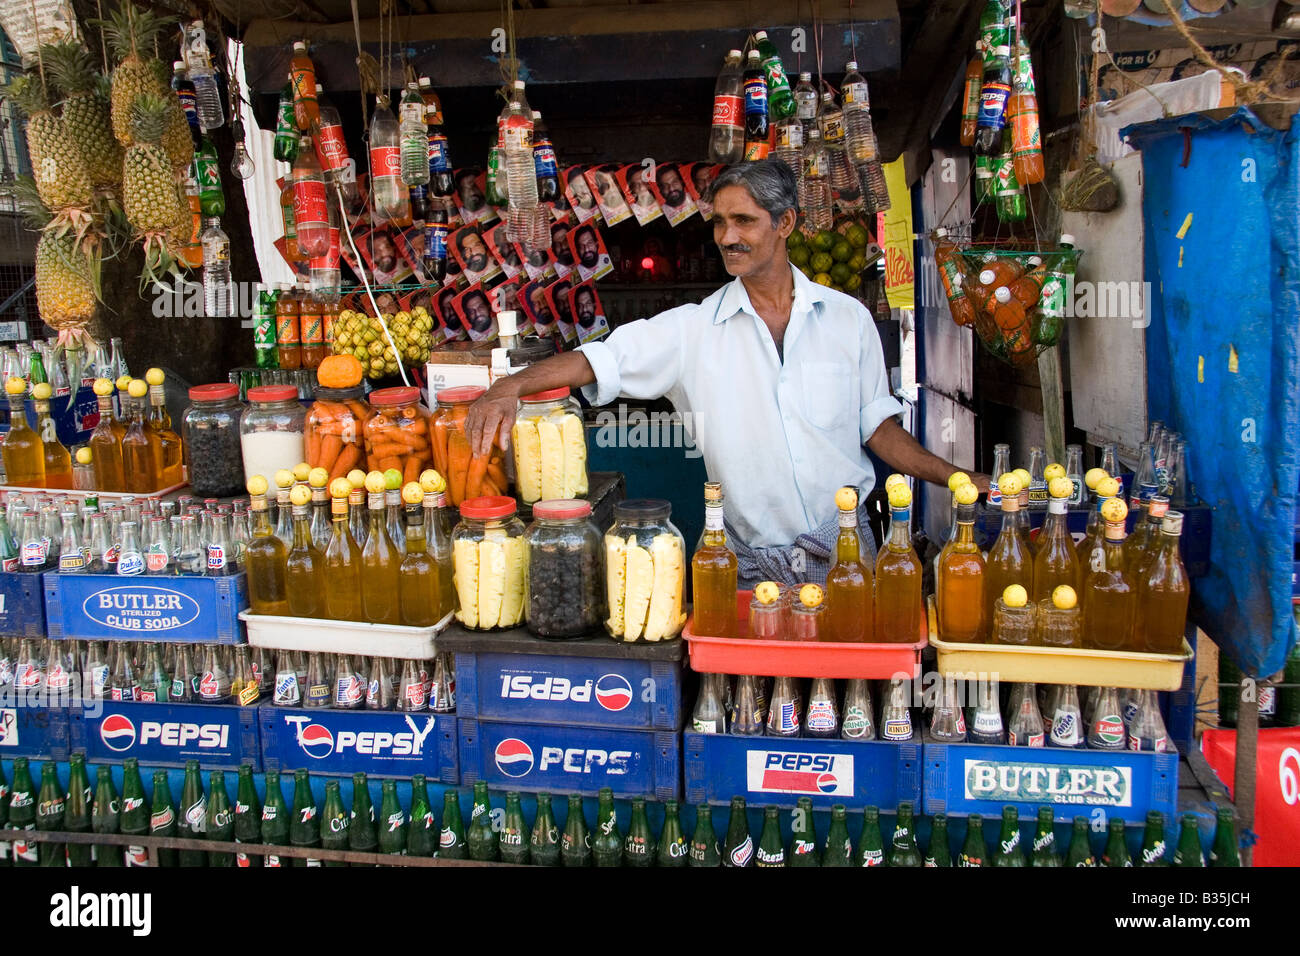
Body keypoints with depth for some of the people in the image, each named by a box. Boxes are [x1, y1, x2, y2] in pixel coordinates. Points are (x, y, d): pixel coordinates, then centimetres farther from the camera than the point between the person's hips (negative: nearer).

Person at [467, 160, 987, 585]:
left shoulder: (848, 318, 4)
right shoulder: (695, 328, -2)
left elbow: (877, 425, 9)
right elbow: (600, 359, -9)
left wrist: (956, 478, 1)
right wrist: (511, 385, -24)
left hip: (847, 550, 1)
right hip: (754, 567, -1)